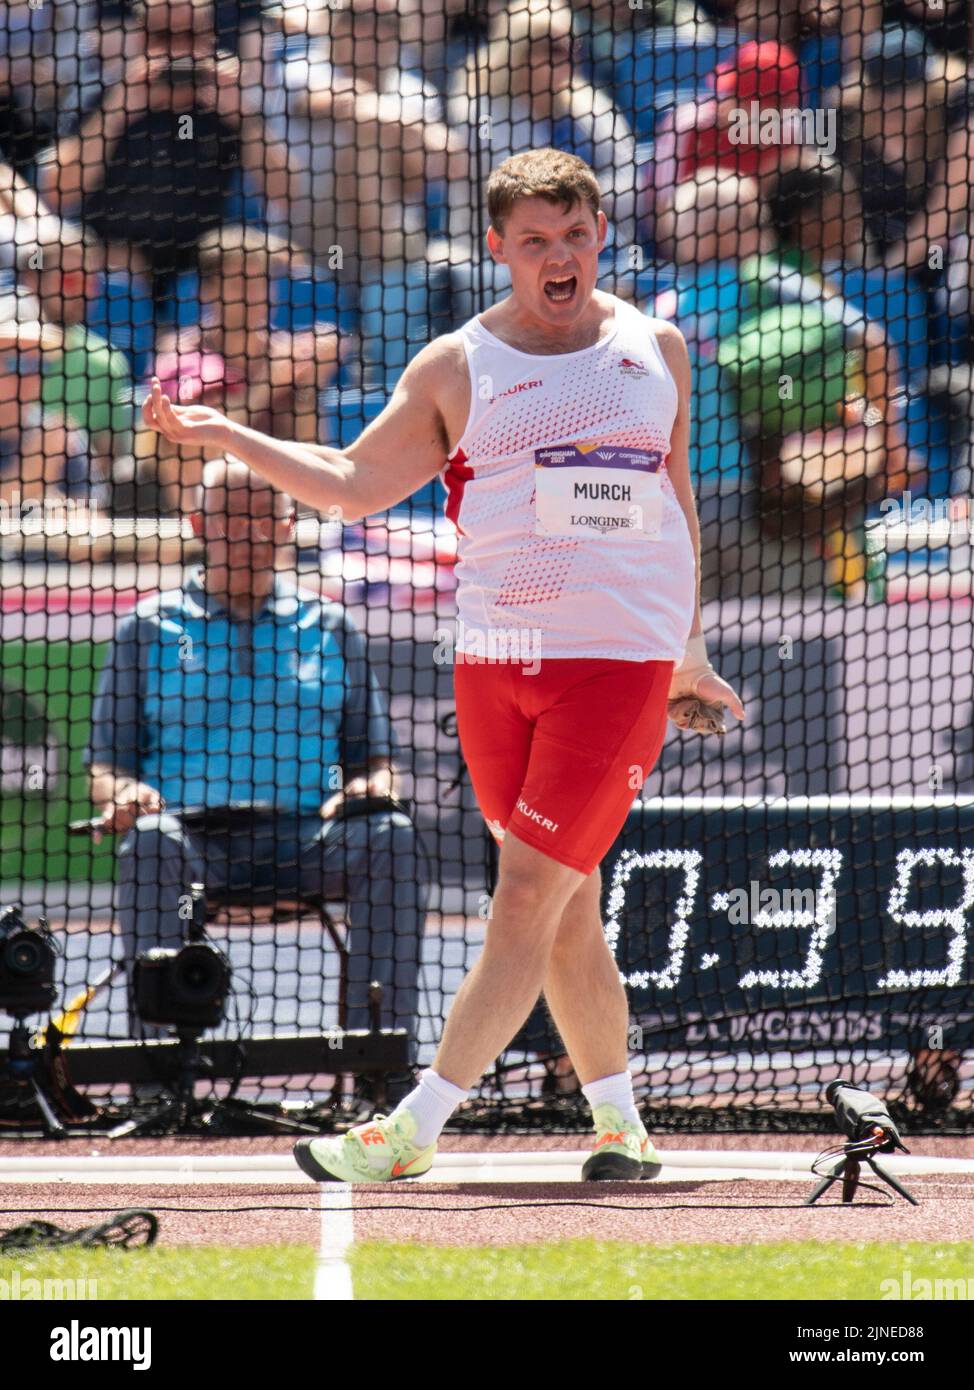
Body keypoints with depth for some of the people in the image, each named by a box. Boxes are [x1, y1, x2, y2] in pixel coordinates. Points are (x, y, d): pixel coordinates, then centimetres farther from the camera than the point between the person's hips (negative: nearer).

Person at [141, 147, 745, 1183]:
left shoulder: (655, 349, 9)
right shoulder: (456, 370, 8)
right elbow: (353, 483, 13)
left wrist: (687, 650, 23)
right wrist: (222, 434, 4)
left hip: (621, 664, -2)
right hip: (495, 661, 2)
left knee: (529, 893, -11)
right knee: (567, 909, 6)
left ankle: (416, 1126, -13)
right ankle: (616, 1116, 19)